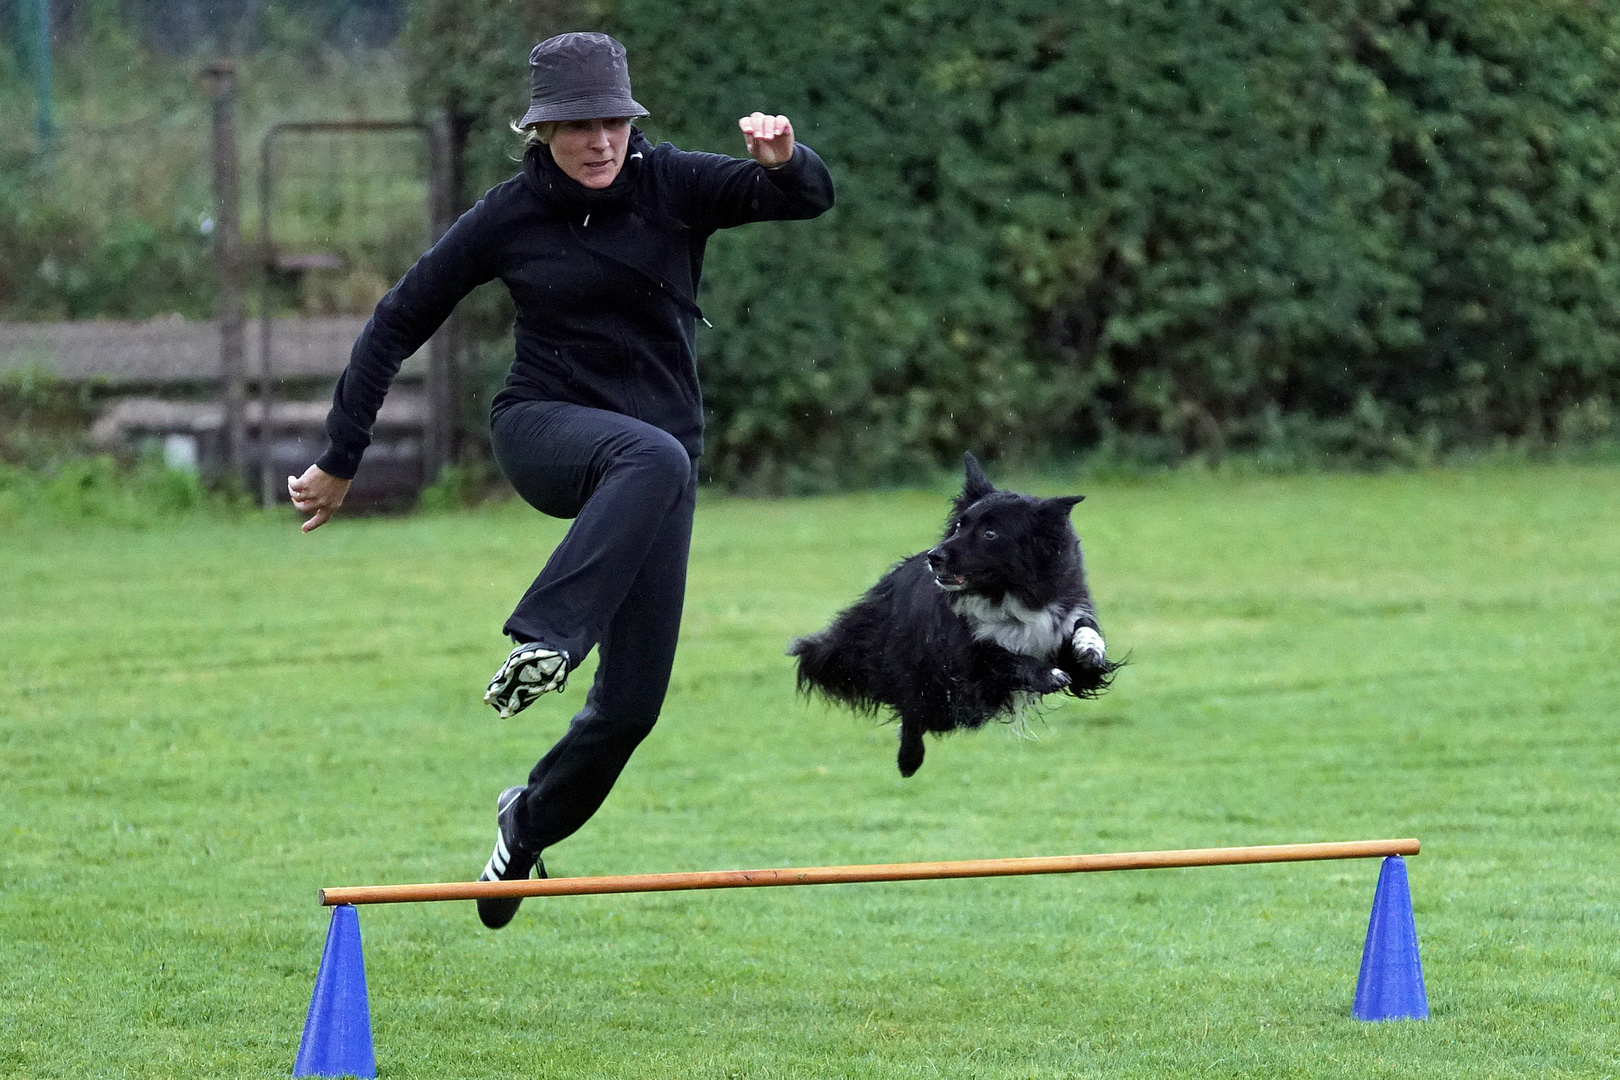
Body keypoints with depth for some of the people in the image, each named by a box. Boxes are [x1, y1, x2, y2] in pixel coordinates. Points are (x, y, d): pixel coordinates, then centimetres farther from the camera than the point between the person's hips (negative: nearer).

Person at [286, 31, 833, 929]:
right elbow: (398, 323, 4)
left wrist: (784, 161, -36)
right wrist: (339, 461, 4)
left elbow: (810, 199, -12)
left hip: (658, 455, 3)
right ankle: (544, 640, -51)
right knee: (654, 458, -40)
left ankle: (531, 820, 28)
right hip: (545, 431, -3)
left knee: (632, 703, 0)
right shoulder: (508, 218, -4)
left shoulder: (672, 185, -2)